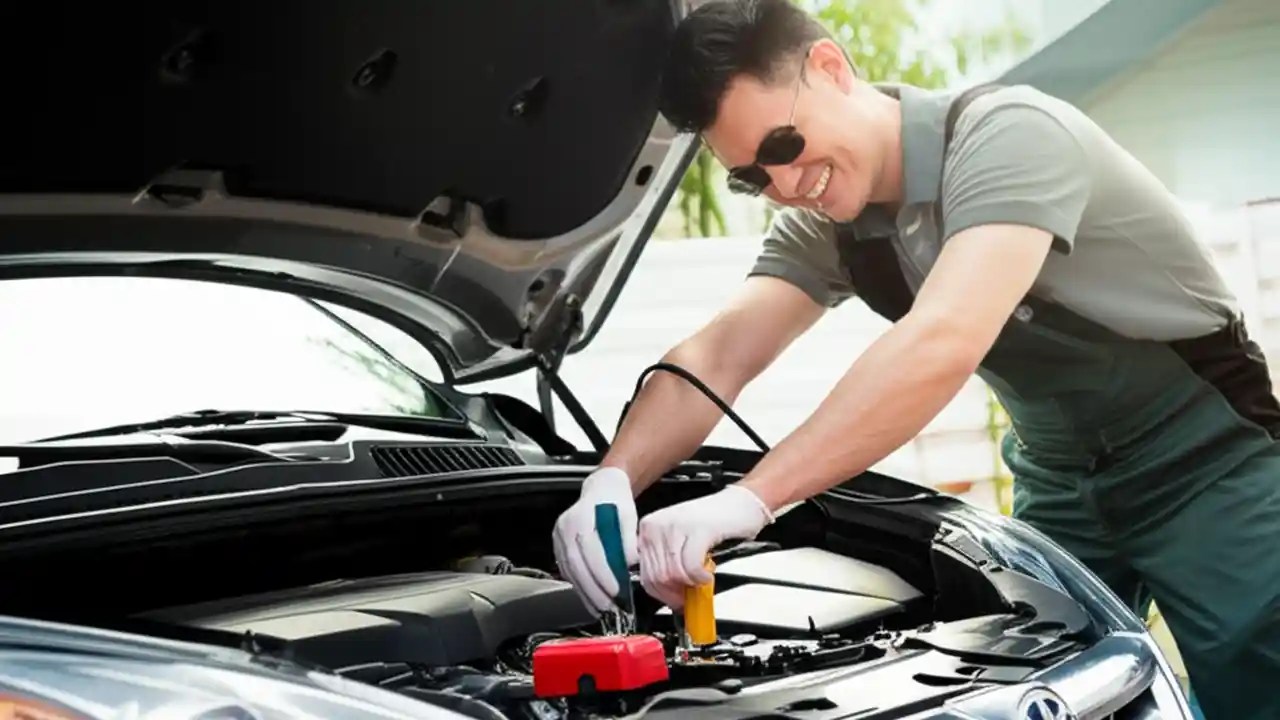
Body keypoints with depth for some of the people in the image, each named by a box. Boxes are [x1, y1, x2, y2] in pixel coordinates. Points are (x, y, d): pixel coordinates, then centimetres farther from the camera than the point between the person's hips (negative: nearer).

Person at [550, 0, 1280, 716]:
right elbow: (713, 359, -11)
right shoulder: (827, 227, -4)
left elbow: (943, 342, -40)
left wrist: (750, 499, -45)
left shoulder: (1007, 135, -27)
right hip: (1060, 477, 6)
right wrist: (612, 480, -31)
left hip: (1200, 455, -6)